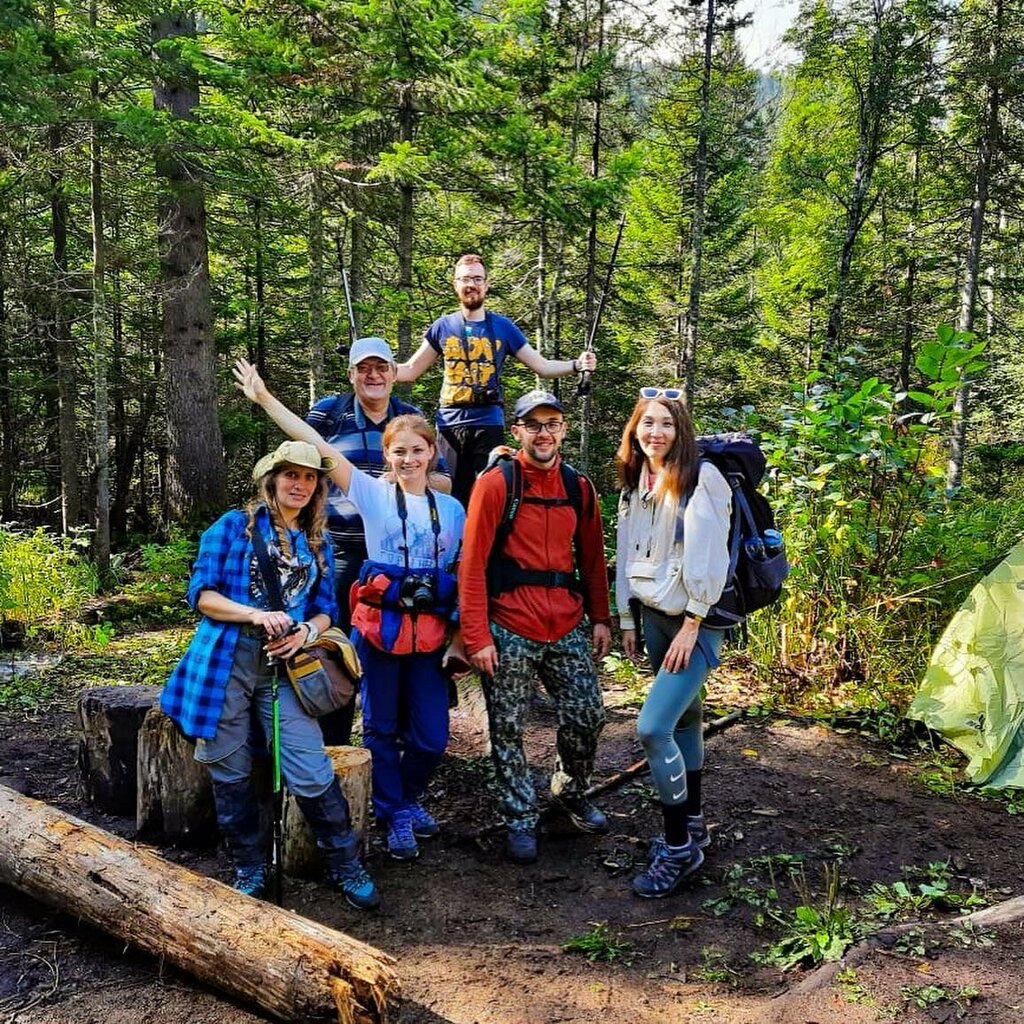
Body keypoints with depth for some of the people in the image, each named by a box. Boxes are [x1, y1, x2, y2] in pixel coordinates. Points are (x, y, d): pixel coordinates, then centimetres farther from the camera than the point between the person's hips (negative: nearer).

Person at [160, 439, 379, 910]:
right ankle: (249, 869, 26)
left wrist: (306, 631, -8)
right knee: (230, 773, 6)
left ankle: (345, 865, 10)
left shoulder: (318, 545, 15)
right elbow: (201, 593, -3)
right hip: (225, 663, -1)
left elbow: (325, 610, 16)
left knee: (311, 773, -8)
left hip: (284, 667, 2)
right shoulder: (234, 526, 3)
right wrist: (258, 615, -17)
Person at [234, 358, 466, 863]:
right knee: (382, 726, 9)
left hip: (430, 630, 2)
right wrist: (264, 398, -13)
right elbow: (317, 445, -8)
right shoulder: (373, 494, -1)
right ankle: (394, 814, 29)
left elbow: (462, 574, 9)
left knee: (431, 735, 5)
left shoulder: (451, 509, 7)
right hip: (379, 626, -2)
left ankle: (409, 797, 34)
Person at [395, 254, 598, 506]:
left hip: (489, 423, -1)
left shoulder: (503, 327, 7)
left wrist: (577, 365, -10)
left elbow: (542, 366, 7)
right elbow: (410, 370, 13)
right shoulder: (442, 326, 8)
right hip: (450, 423, 1)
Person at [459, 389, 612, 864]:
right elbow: (472, 565, -10)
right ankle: (521, 819, 23)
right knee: (507, 729, 5)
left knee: (587, 717, 8)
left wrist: (600, 618, 9)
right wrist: (478, 636, -14)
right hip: (509, 631, -4)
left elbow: (592, 557, 15)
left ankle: (571, 794, 34)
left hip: (567, 628, 4)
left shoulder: (579, 487, 8)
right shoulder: (494, 484, -7)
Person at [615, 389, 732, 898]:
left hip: (694, 619, -7)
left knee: (653, 727, -15)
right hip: (653, 614, 7)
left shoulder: (701, 479, -12)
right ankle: (692, 824, 30)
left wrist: (692, 625, -18)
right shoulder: (635, 483, 10)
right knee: (683, 717, 16)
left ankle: (679, 846, 0)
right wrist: (627, 618, 14)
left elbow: (708, 556, -17)